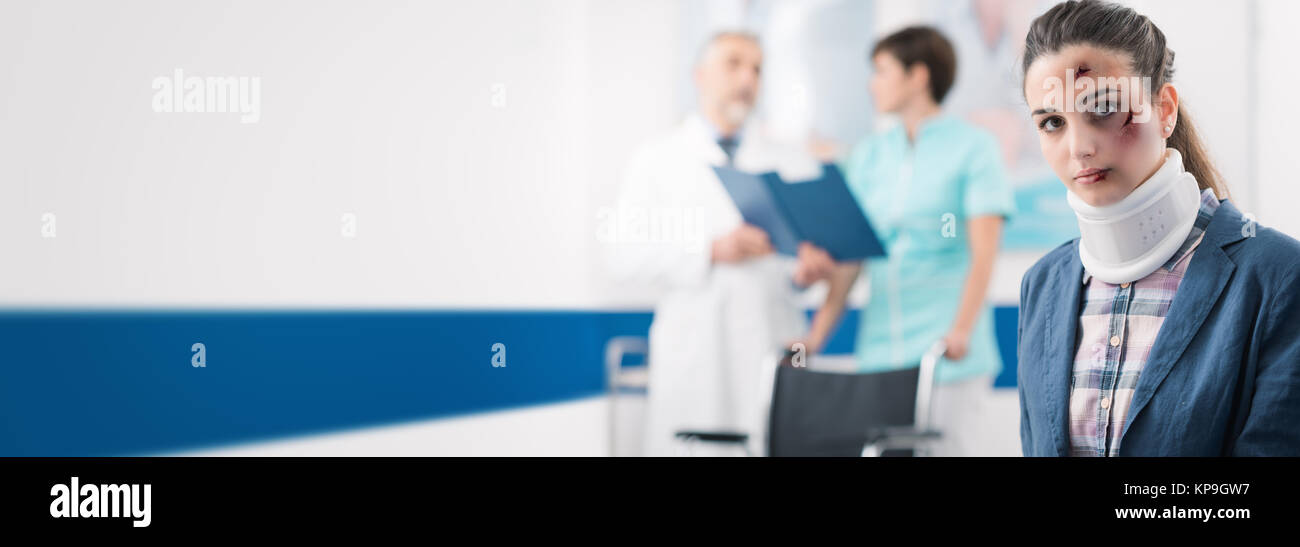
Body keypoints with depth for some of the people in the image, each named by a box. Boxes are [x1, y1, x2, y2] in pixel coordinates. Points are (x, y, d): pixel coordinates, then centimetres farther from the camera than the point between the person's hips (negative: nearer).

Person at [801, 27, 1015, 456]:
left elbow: (983, 253, -9)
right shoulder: (868, 155, 15)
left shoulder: (972, 147, 0)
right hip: (879, 352, 5)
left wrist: (960, 331, -22)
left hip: (945, 353, -5)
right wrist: (817, 336, -1)